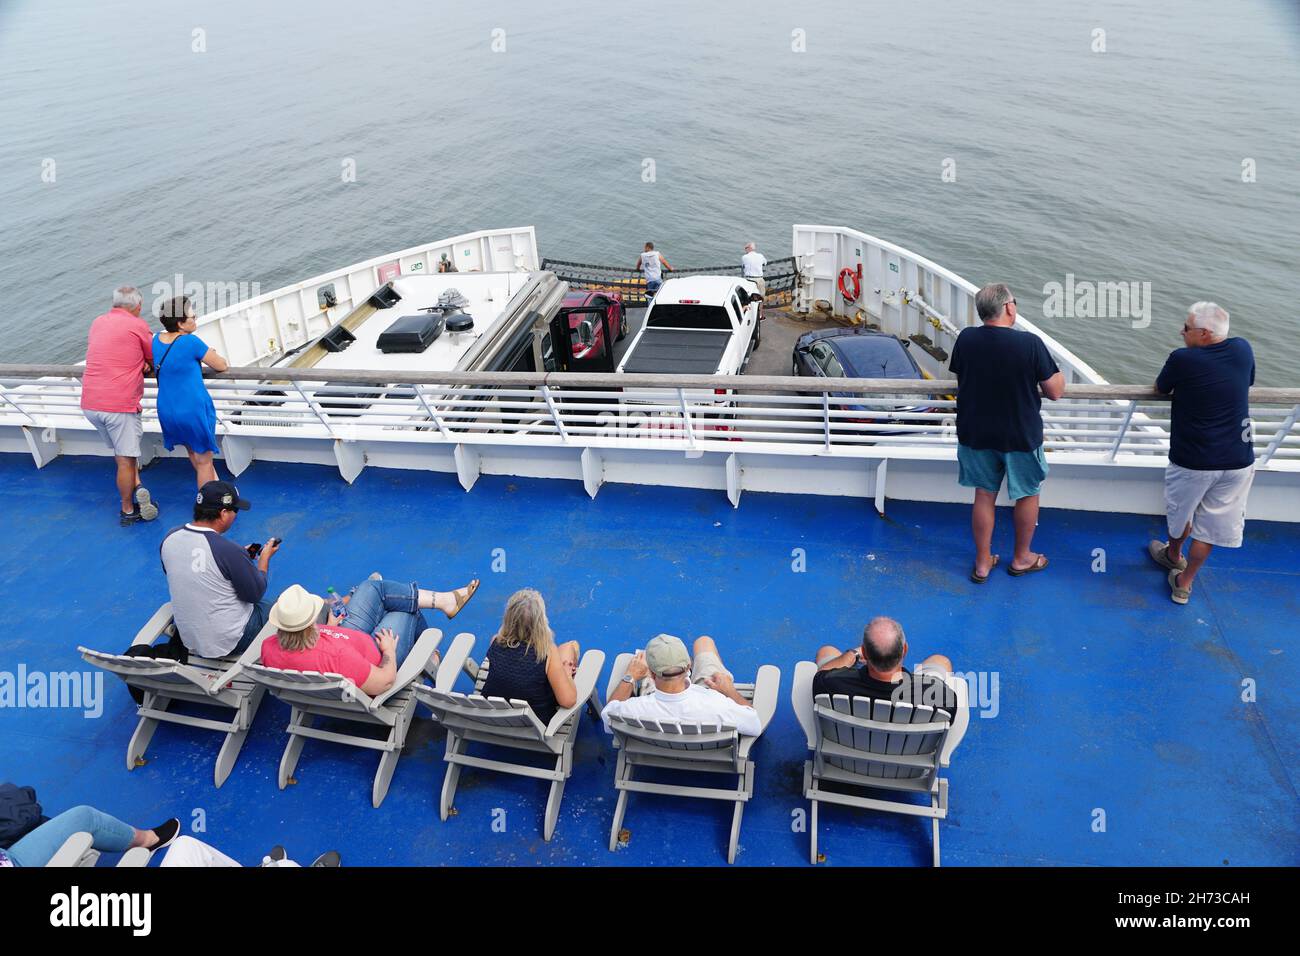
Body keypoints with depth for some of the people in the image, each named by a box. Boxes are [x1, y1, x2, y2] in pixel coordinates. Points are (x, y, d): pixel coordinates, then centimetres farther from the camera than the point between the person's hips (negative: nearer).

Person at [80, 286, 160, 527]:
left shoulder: (97, 323, 14)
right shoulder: (138, 325, -4)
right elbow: (153, 359, 7)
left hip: (89, 404, 6)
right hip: (120, 405, -6)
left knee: (120, 454, 22)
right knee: (126, 459, 5)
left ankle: (136, 487, 9)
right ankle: (127, 511, 13)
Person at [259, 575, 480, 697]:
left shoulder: (270, 648, -25)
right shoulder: (335, 656, -46)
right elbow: (385, 682, -33)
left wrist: (329, 629, 9)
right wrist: (388, 648, -16)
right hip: (378, 658, -6)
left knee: (374, 586, 10)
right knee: (409, 613, 18)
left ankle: (445, 599, 25)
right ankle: (426, 658, 49)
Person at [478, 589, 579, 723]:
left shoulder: (495, 643, -18)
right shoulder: (548, 652, -30)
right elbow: (568, 701, -27)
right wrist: (566, 673, -6)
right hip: (537, 721, -3)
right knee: (571, 646, 12)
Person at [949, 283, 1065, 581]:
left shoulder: (966, 339, -11)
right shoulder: (1030, 343, -21)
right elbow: (1055, 391, -12)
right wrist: (1056, 372, 8)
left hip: (975, 433, 3)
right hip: (1020, 435, -3)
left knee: (984, 495, 16)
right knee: (1027, 494, 19)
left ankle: (983, 562, 25)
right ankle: (1022, 558, 34)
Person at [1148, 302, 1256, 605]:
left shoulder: (1182, 359, -17)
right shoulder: (1243, 349, -3)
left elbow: (1161, 388, 3)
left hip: (1193, 460, -3)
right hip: (1238, 460, 3)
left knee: (1181, 513, 23)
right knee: (1211, 522, 15)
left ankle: (1174, 555, 48)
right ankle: (1183, 583, 25)